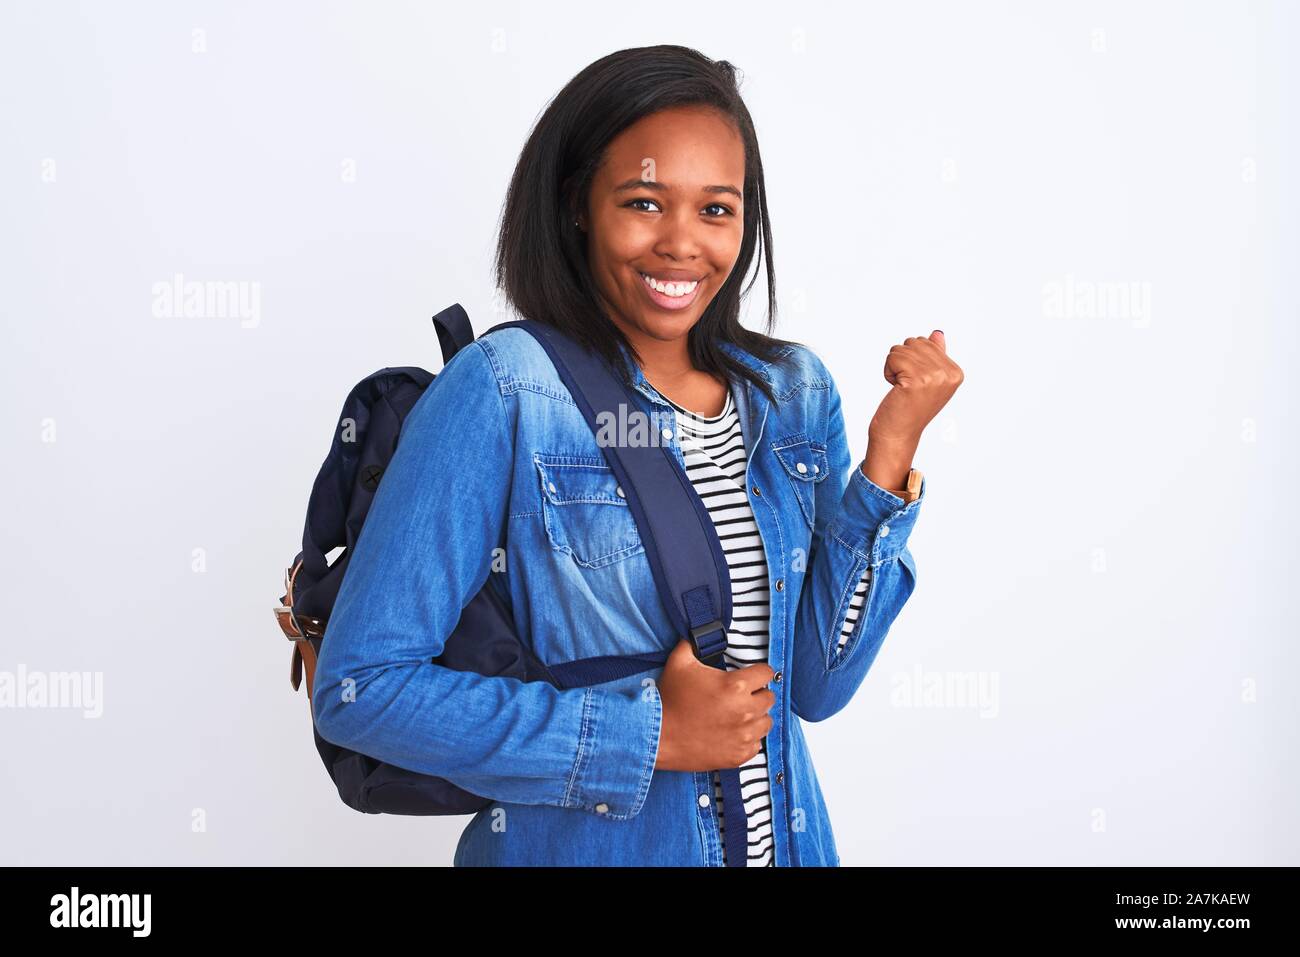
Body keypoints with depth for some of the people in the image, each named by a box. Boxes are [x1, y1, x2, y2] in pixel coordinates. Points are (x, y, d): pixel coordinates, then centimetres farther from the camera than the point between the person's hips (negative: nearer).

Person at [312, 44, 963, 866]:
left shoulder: (794, 392, -3)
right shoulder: (502, 393, -18)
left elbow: (816, 684, -5)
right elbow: (358, 687, -20)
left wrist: (890, 450, -13)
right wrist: (649, 734, -20)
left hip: (782, 839, 5)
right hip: (574, 845, -4)